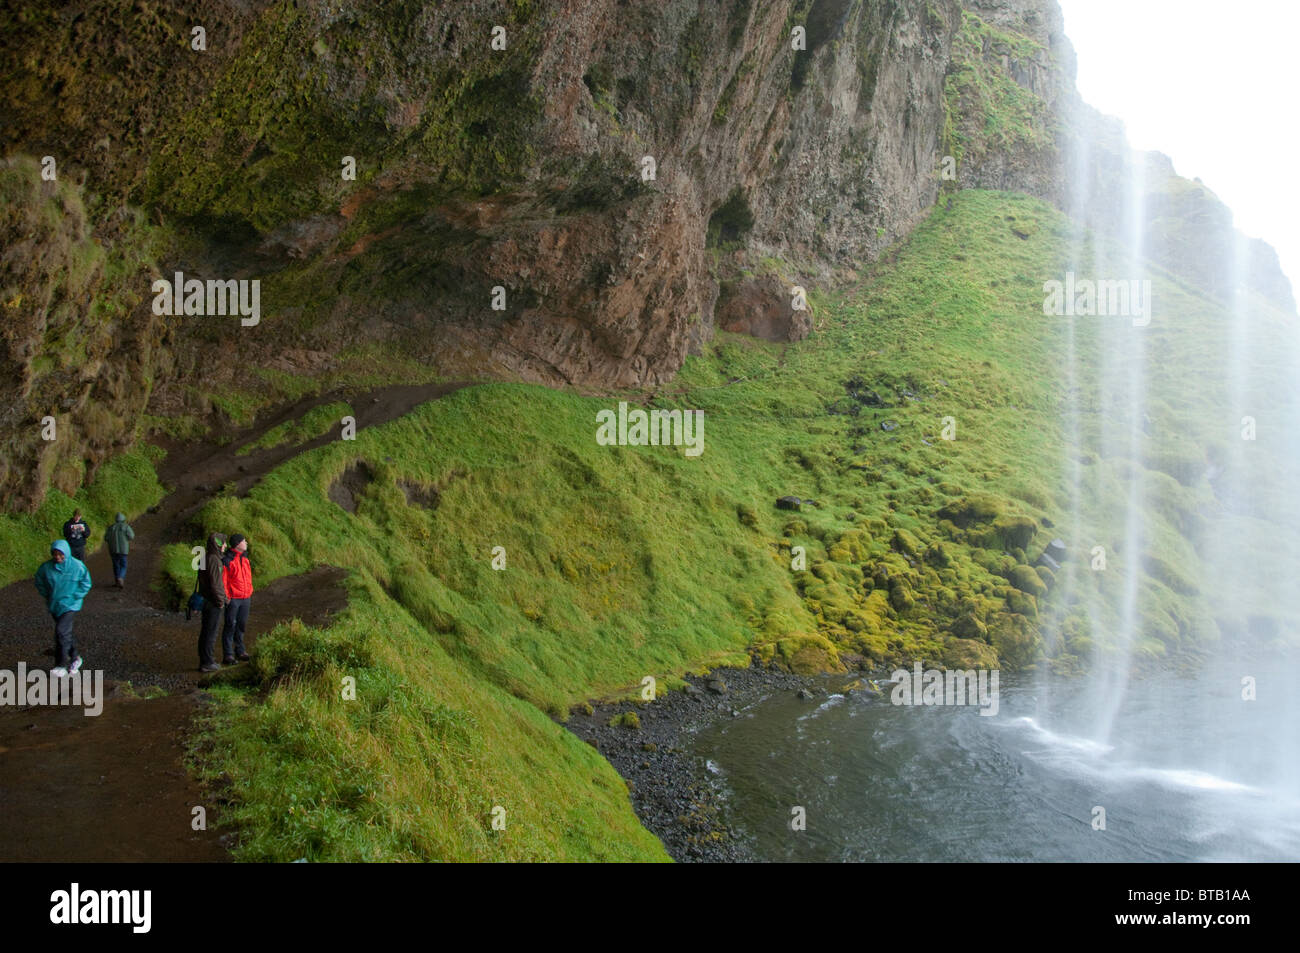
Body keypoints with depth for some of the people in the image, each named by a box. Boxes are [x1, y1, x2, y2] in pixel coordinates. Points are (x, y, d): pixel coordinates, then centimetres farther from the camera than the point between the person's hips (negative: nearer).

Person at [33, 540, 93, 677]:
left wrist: (75, 597, -7)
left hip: (70, 605, -4)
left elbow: (86, 583, -1)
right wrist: (47, 596, 2)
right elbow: (39, 583, 11)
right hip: (54, 606, 4)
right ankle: (74, 658, 31)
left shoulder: (77, 566, -12)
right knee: (66, 633, 15)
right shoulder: (46, 567, -5)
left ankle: (61, 666, -10)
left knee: (61, 631, -16)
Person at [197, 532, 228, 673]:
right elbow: (215, 584, -22)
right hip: (213, 603, -10)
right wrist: (220, 601, -14)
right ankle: (207, 663, 1)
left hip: (205, 600, 10)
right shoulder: (214, 560, -19)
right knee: (211, 632, -3)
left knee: (206, 631, 14)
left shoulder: (205, 558, 11)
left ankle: (205, 660, 22)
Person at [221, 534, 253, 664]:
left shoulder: (245, 558, 12)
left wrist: (250, 591, 16)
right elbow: (222, 579, -14)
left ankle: (240, 651, 24)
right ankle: (227, 655, 2)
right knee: (230, 626, -3)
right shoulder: (227, 560, -13)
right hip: (233, 598, -7)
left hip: (245, 598, 7)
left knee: (242, 625, 14)